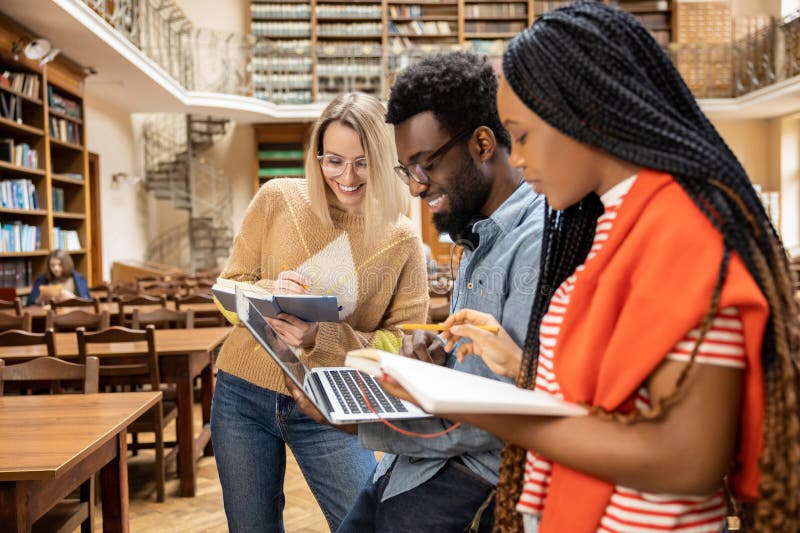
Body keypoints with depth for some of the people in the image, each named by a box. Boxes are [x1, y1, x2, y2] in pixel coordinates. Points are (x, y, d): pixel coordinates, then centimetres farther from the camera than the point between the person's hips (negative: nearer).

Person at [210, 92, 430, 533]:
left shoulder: (402, 240, -7)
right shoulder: (277, 199, -6)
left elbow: (403, 343, -9)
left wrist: (322, 338, -25)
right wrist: (269, 293, -23)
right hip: (244, 398, 1)